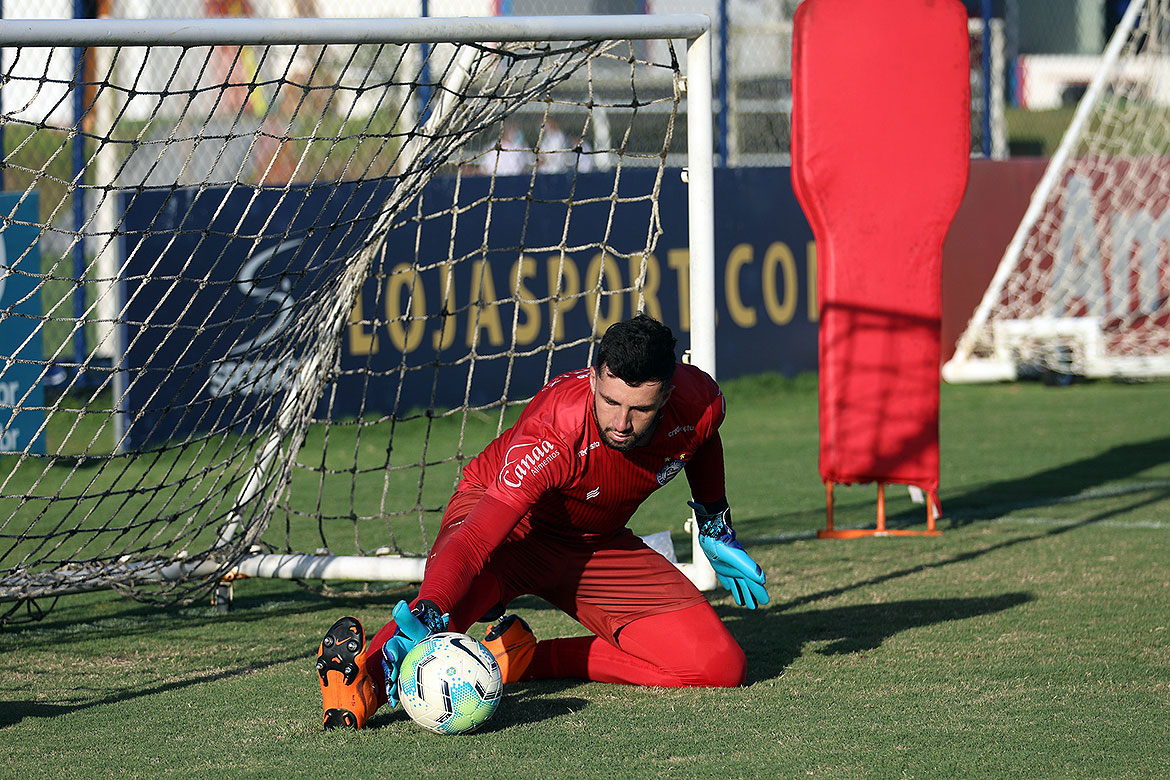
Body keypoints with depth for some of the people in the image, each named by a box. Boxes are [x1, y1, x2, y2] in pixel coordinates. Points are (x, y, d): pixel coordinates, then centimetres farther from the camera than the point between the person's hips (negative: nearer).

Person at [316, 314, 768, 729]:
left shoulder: (698, 402, -22)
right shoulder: (553, 432, -38)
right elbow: (474, 540, -46)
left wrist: (717, 532, 18)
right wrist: (426, 615, -63)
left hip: (598, 543, 6)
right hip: (506, 522, -6)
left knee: (720, 668, -10)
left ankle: (528, 659, -8)